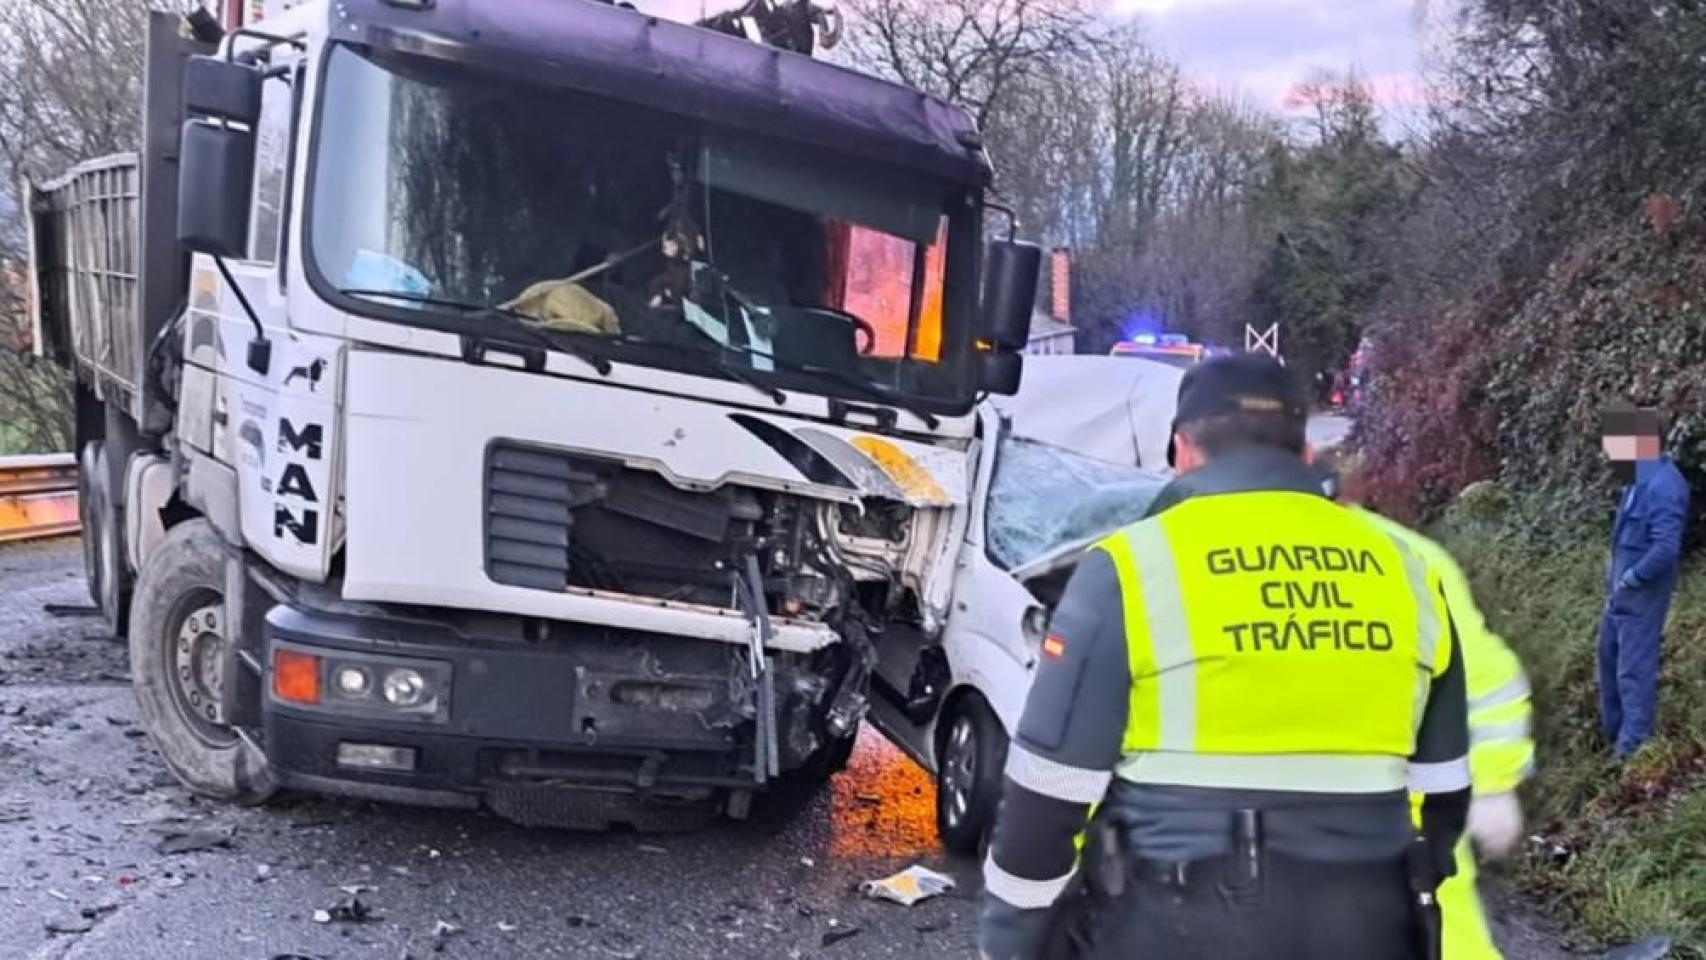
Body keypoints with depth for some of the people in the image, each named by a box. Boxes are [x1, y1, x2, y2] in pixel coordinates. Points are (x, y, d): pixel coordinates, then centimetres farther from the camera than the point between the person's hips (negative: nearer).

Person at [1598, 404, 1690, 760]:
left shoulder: (1662, 485, -26)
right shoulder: (1641, 478, 4)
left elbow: (1666, 549, -30)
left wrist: (1631, 579, -18)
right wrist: (1615, 572, 11)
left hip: (1642, 593, -10)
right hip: (1623, 589, 10)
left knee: (1634, 669, 0)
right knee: (1609, 654, 22)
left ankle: (1633, 746, 12)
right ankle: (1612, 730, 38)